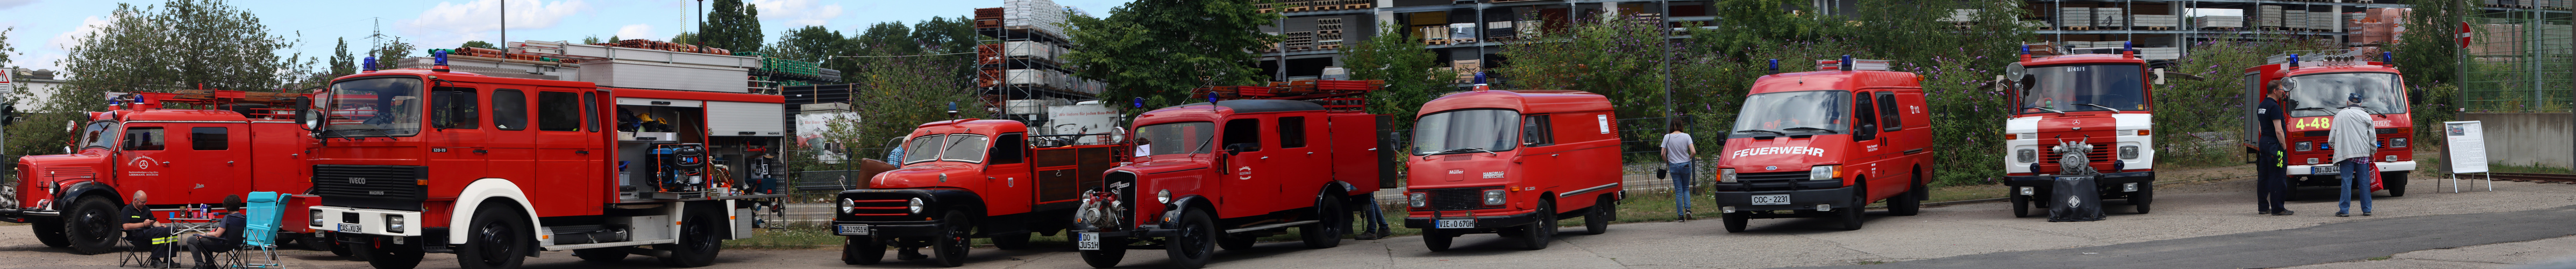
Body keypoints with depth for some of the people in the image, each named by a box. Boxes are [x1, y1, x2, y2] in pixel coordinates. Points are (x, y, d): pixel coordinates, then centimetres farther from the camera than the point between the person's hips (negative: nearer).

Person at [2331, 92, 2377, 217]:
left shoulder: (2340, 115, 5)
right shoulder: (2366, 116, 7)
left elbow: (2332, 137, 7)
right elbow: (2373, 137, 11)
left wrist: (2338, 149, 23)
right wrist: (2372, 152, 24)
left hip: (2345, 154, -1)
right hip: (2363, 153, 1)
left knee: (2346, 182, -2)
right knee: (2364, 182, 6)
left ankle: (2344, 210, -4)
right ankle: (2367, 209, 9)